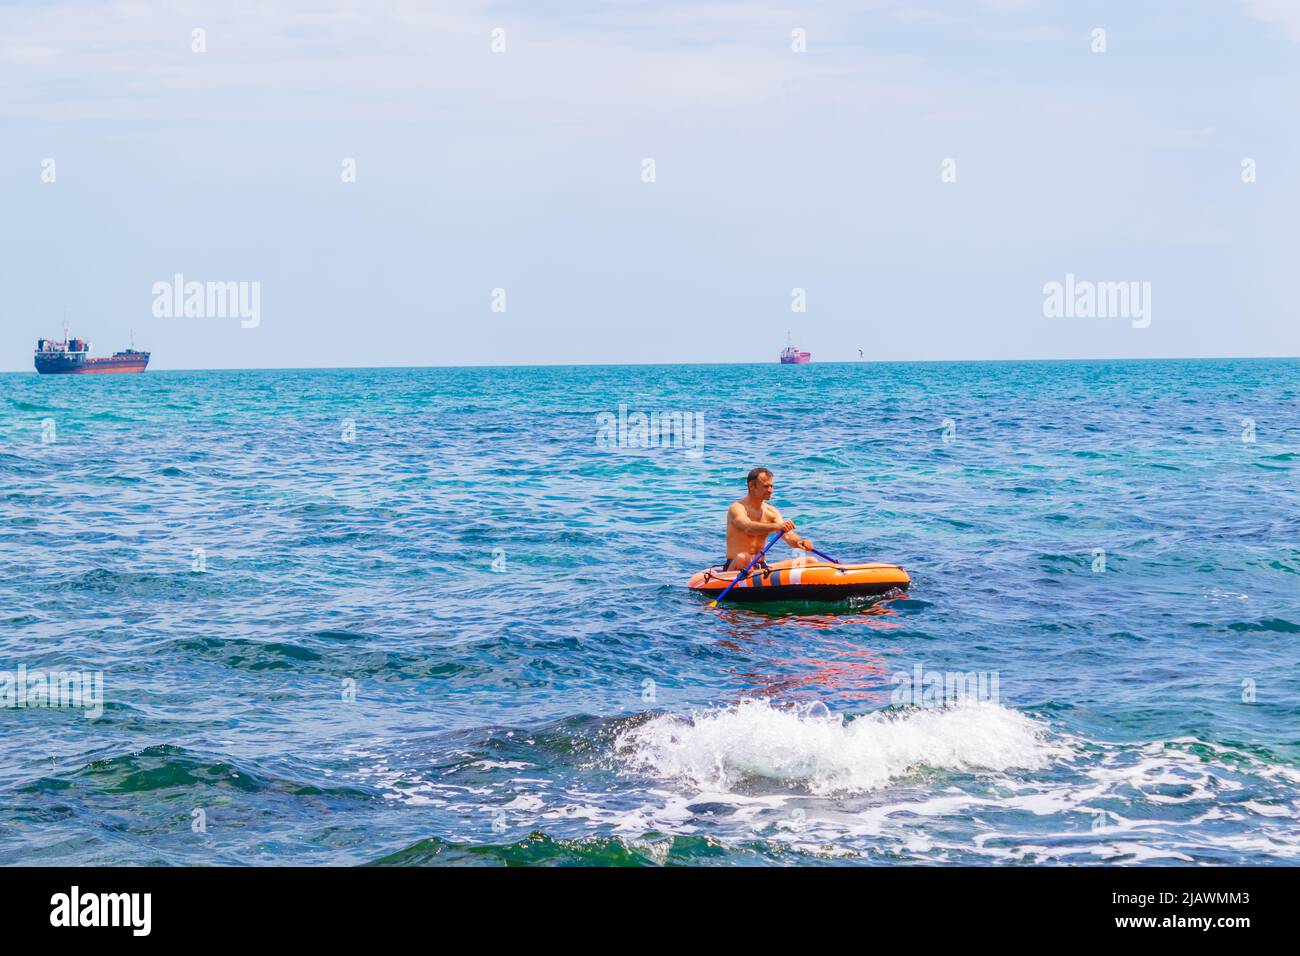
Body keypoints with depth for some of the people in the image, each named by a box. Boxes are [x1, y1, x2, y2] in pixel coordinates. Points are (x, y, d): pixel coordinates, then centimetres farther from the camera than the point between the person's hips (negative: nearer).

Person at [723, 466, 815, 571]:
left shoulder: (771, 512, 10)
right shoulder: (737, 508, -9)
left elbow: (788, 535, -5)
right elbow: (748, 528, -30)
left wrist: (800, 542, -29)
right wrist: (776, 526, -46)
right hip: (735, 567, -6)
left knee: (808, 561, -6)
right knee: (743, 558, -41)